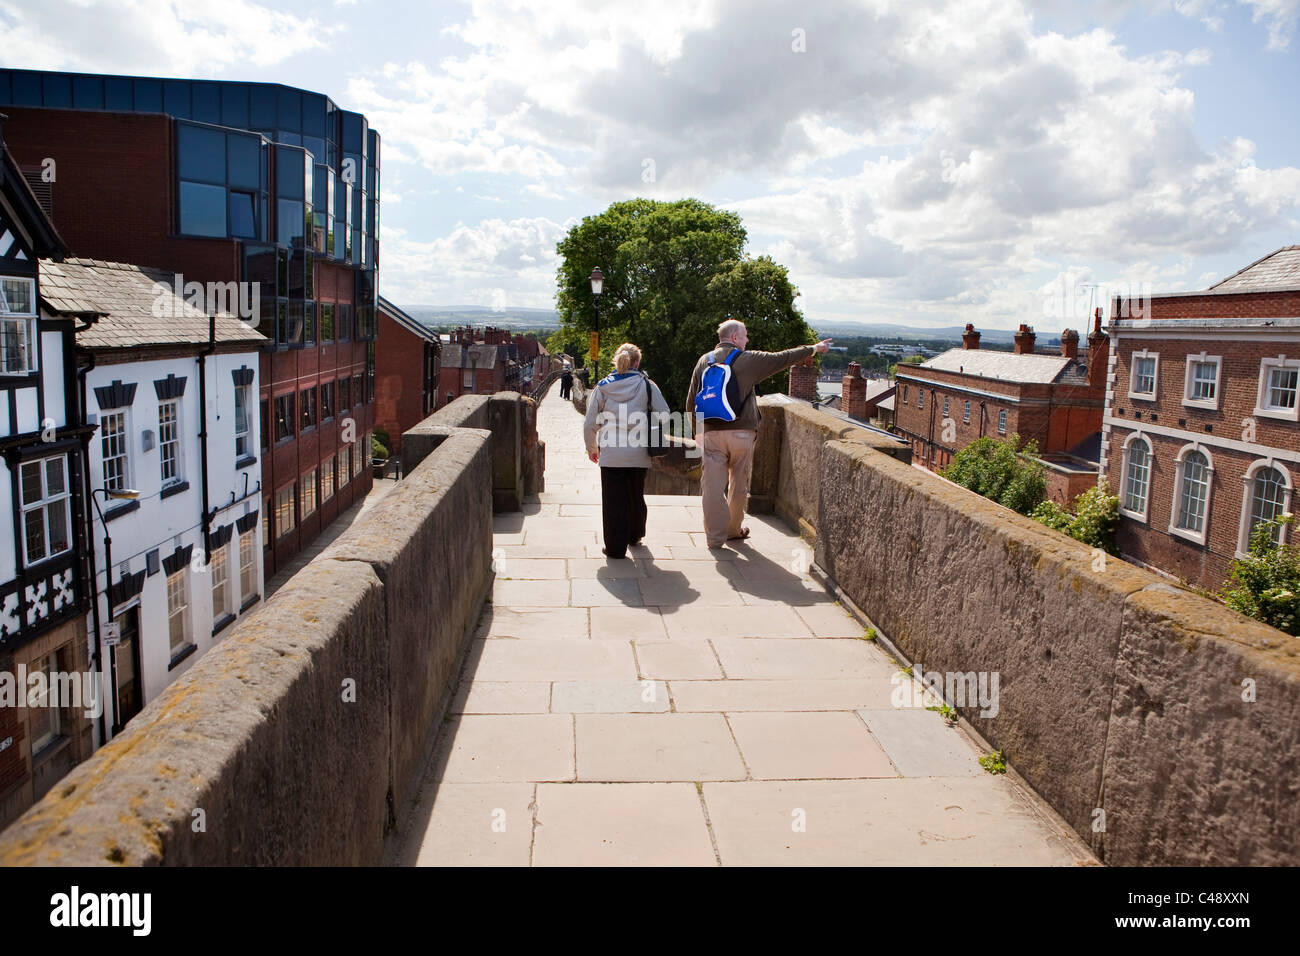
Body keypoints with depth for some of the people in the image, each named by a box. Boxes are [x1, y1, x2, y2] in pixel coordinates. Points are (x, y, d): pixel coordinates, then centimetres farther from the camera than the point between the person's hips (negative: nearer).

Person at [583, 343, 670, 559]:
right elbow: (664, 416, -1)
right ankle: (635, 535, 39)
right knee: (636, 496, 20)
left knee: (613, 500, 4)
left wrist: (592, 448, 20)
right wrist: (652, 438, 18)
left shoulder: (602, 387, 3)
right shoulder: (647, 386, 1)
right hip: (638, 453, 1)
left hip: (610, 454, -1)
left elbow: (590, 424, 6)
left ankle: (615, 547, 4)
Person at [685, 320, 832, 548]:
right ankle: (733, 530, 26)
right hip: (741, 432, -2)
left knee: (712, 486, 2)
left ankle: (715, 537, 2)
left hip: (711, 433, 2)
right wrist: (813, 349, 20)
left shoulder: (704, 361, 7)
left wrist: (697, 429, 19)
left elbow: (691, 400, 9)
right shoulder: (748, 360, -1)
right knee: (739, 484, 13)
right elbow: (782, 359, 8)